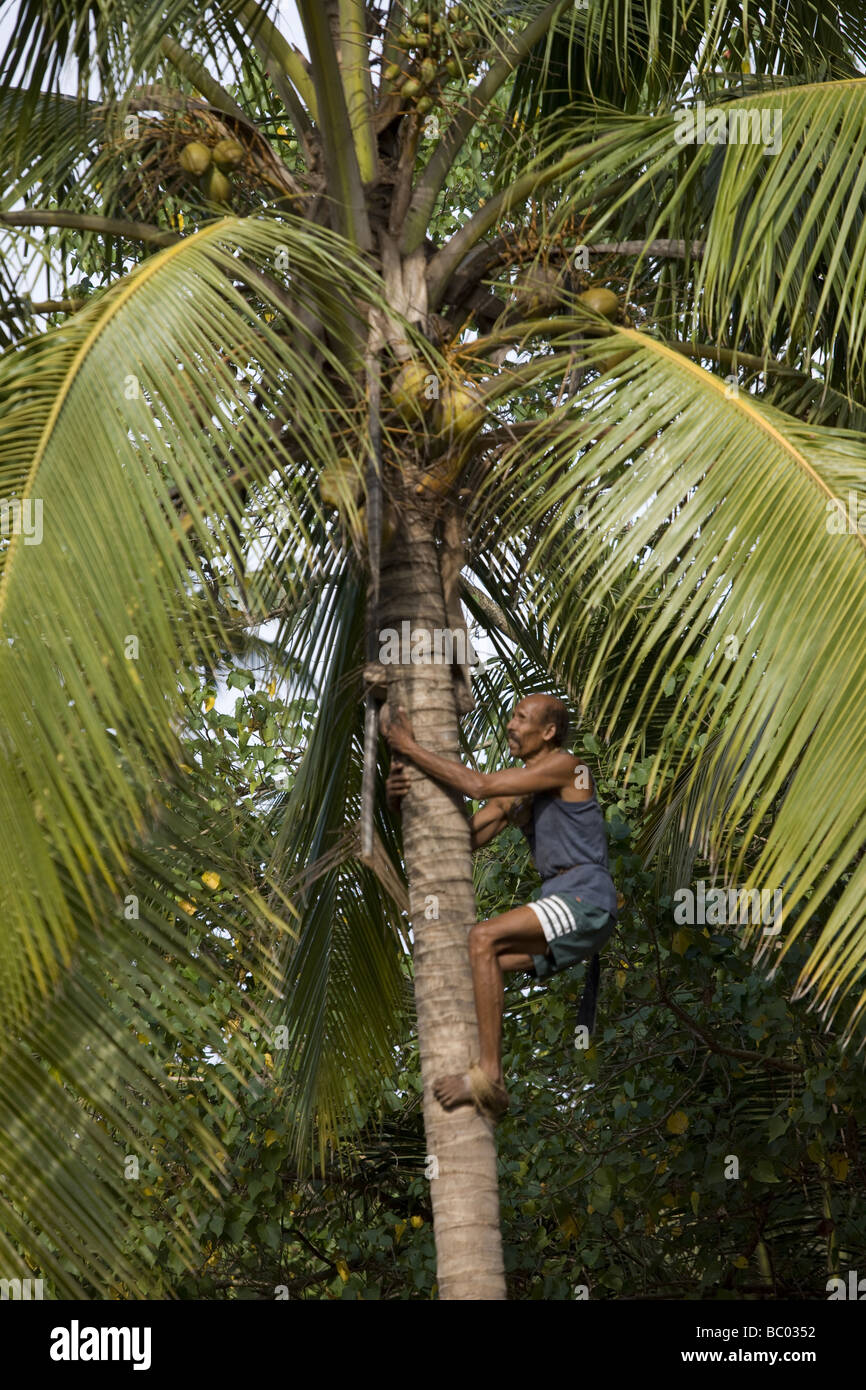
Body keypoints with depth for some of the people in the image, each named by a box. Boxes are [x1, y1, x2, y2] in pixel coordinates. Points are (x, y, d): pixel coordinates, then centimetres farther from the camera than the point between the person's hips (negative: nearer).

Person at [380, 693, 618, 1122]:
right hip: (560, 907, 9)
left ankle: (488, 1074, -28)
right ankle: (486, 1087, 0)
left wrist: (410, 748, -9)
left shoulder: (565, 766, -5)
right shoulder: (514, 794, 19)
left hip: (586, 899, -9)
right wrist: (401, 802, 0)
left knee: (482, 939, -25)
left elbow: (479, 785, -14)